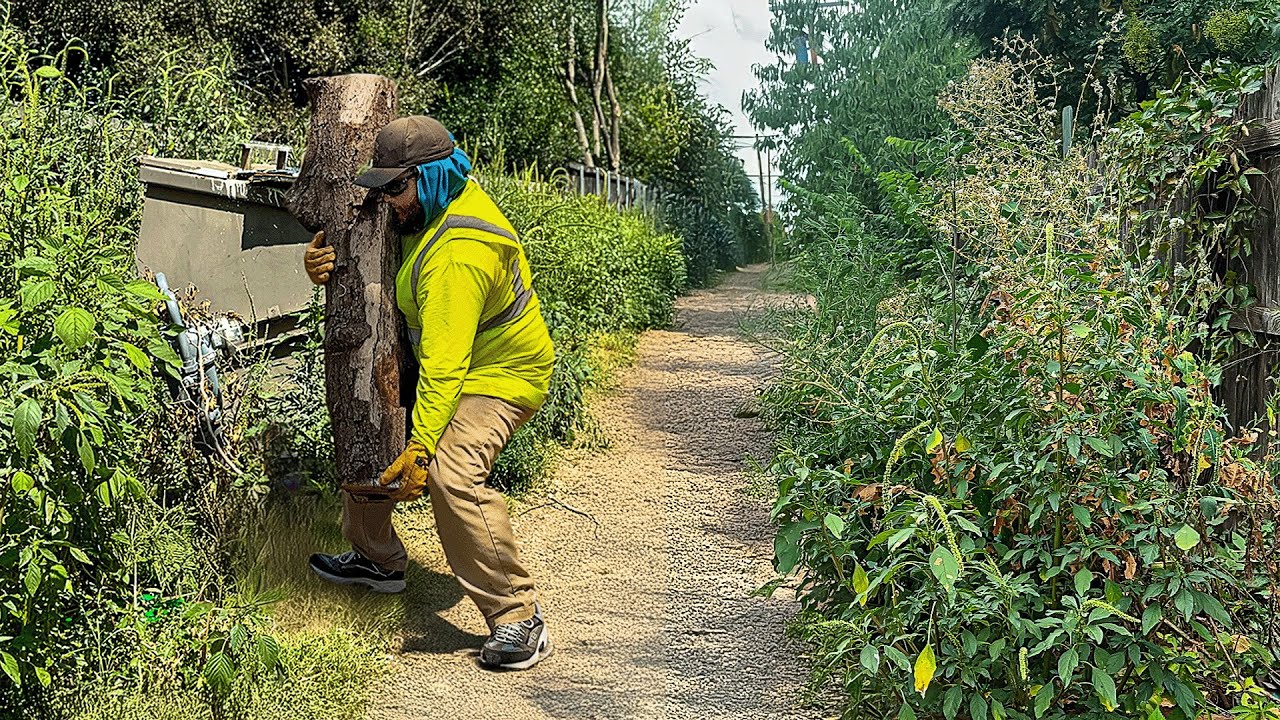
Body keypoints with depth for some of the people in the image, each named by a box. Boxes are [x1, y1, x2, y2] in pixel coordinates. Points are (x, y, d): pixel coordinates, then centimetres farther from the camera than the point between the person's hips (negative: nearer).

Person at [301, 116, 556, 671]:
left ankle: (518, 617, -22)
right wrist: (323, 264, -13)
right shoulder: (425, 212, -2)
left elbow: (445, 363, -36)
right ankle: (378, 560, 31)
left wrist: (421, 445, -37)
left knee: (451, 471, -30)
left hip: (500, 374, -10)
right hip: (438, 361, 10)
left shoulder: (456, 254, -32)